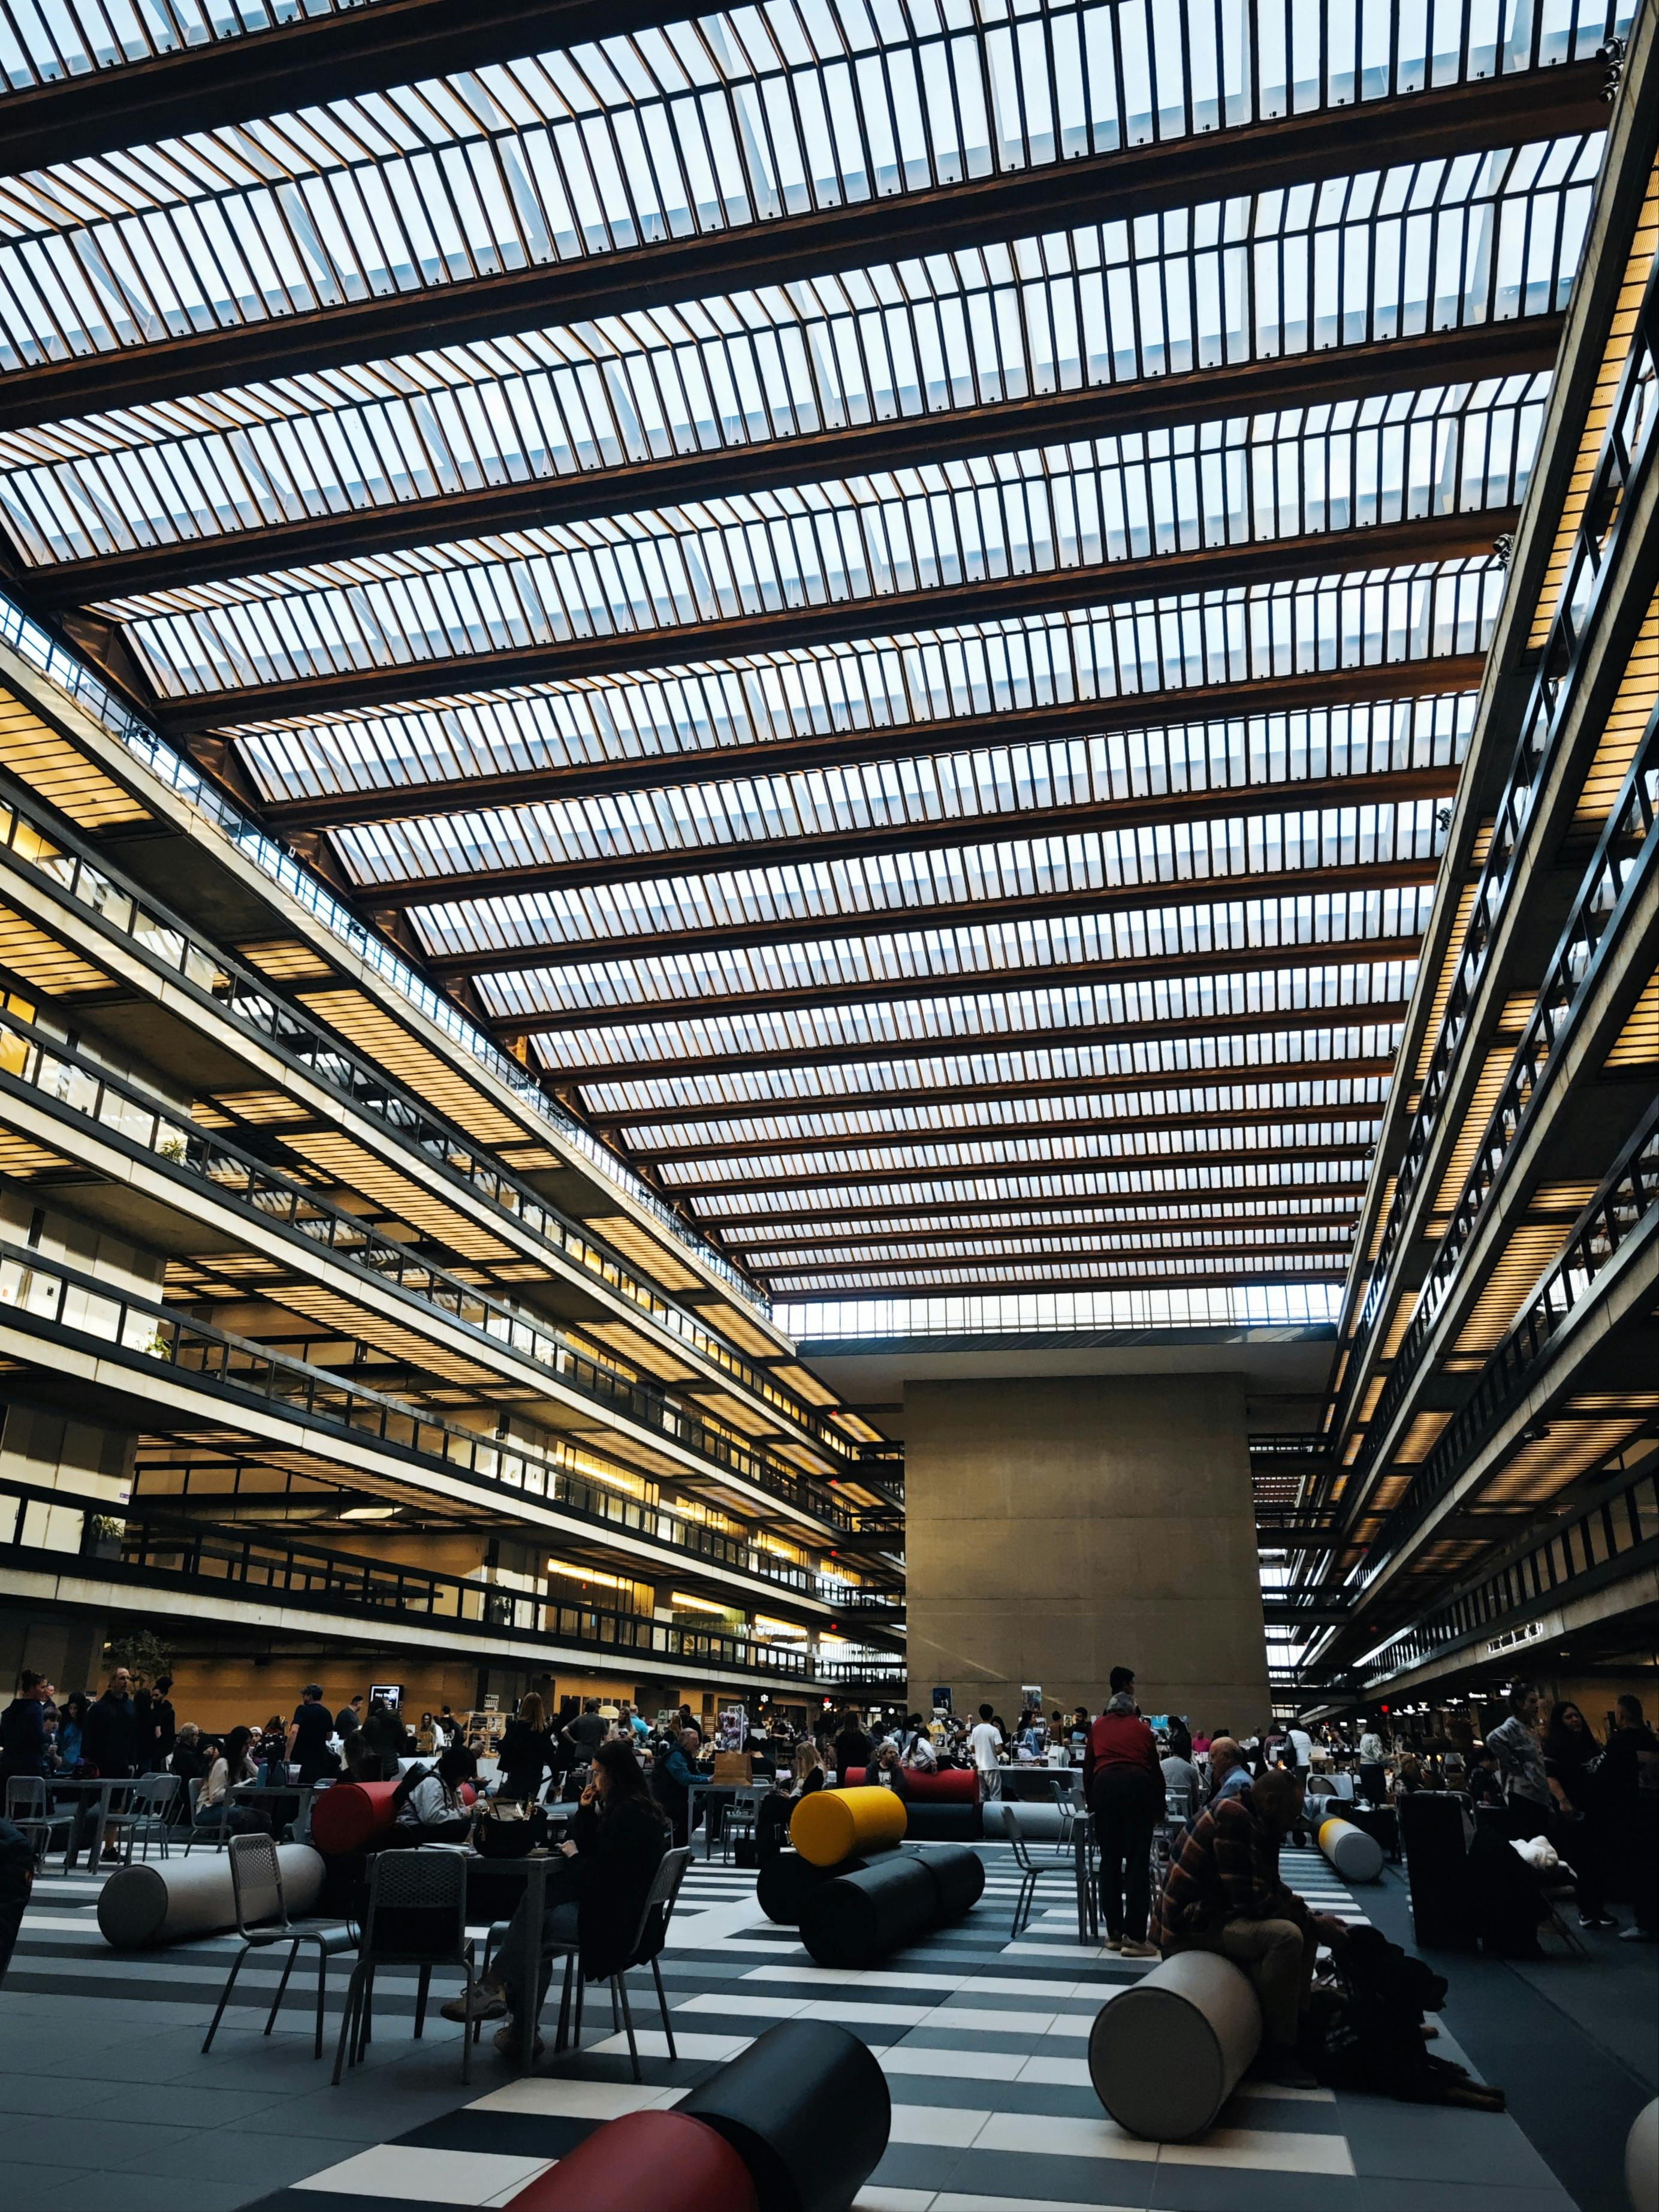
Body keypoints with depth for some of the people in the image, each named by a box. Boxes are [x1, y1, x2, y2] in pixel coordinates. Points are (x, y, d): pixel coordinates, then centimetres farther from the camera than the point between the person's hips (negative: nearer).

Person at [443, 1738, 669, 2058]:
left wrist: (574, 1857, -5)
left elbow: (600, 1874, -23)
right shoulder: (628, 1809, 16)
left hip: (615, 1920, -10)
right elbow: (589, 1848, 21)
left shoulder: (630, 1815, -19)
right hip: (615, 1905, 10)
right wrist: (586, 1810, 7)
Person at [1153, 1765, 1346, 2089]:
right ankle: (1276, 2053, -16)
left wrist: (1312, 1918, 0)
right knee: (1286, 1936, -27)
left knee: (1305, 1925, 13)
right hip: (1187, 1925, -11)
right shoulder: (1233, 1819, -22)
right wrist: (1314, 1924, -16)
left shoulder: (1256, 1822, 10)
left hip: (1214, 1912, 11)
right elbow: (1251, 1899, -25)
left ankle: (1298, 2024, 14)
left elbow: (1270, 1887, 16)